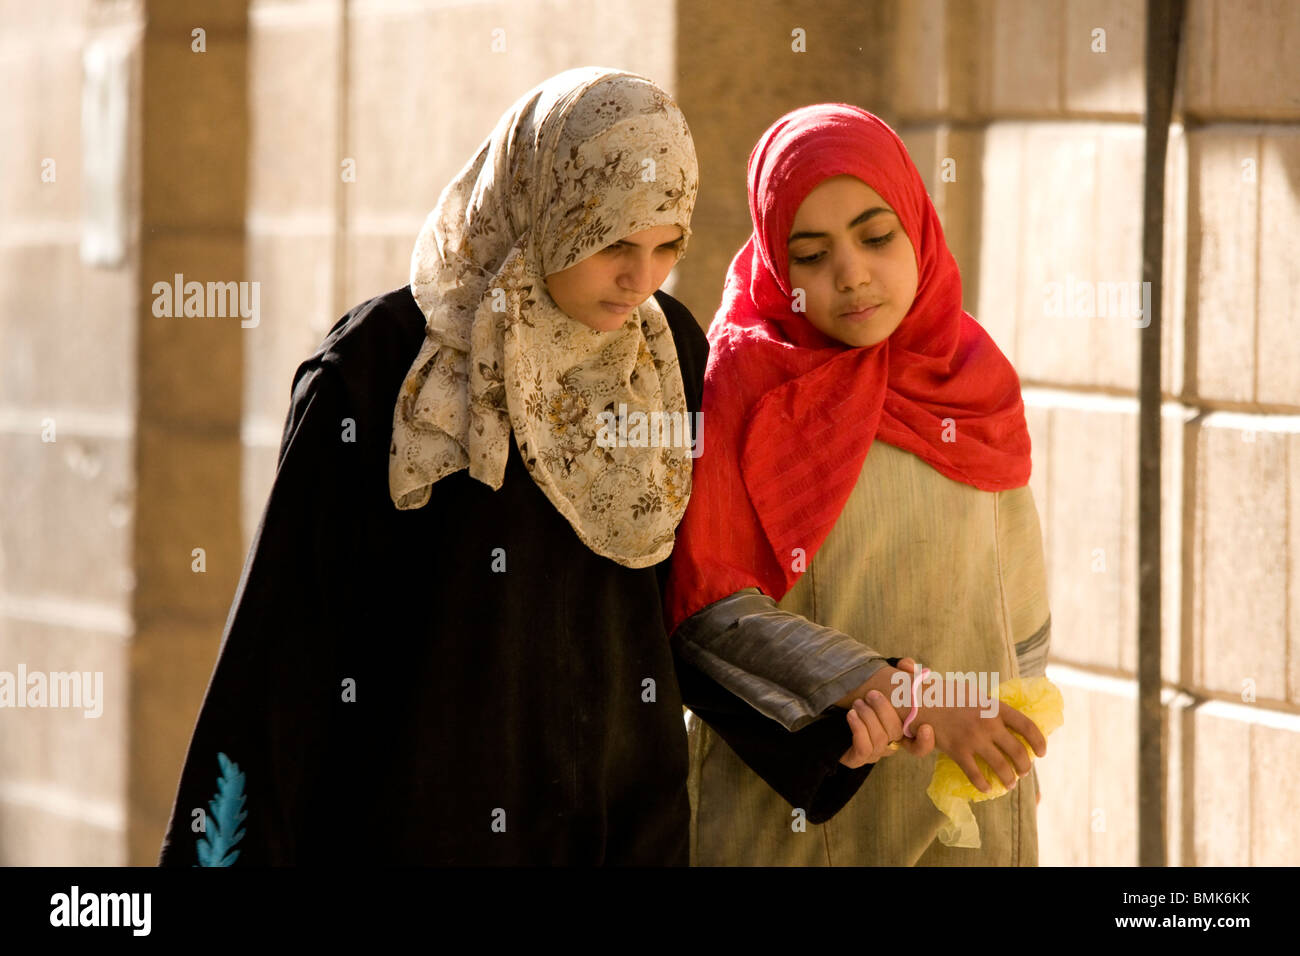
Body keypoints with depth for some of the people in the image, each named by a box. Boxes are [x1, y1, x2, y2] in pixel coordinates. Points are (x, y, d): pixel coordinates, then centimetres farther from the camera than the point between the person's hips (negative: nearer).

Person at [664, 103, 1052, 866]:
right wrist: (910, 699, -21)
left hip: (967, 801, 4)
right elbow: (707, 609, -15)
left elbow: (1019, 615, 13)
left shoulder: (975, 383, 4)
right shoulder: (738, 382, -8)